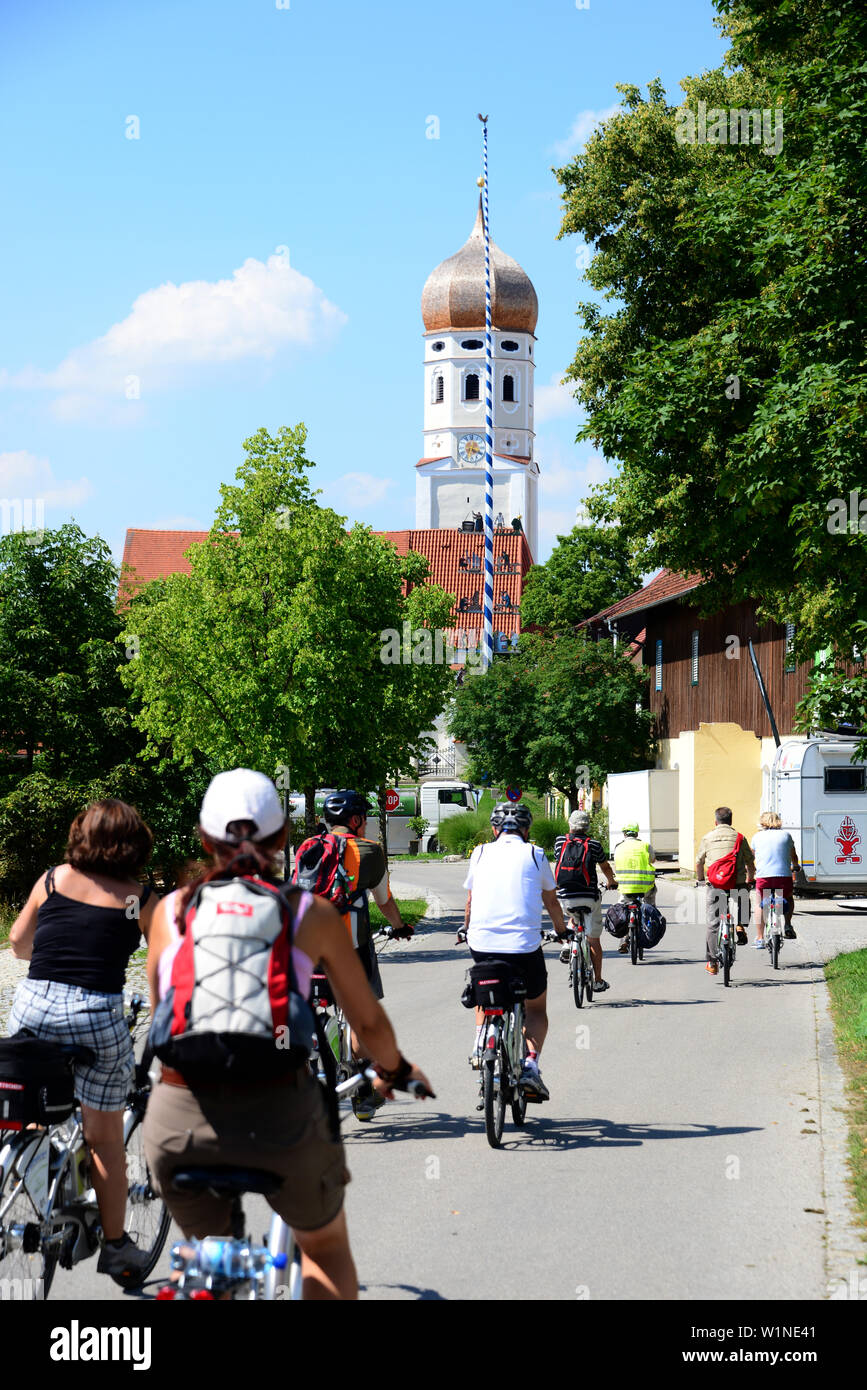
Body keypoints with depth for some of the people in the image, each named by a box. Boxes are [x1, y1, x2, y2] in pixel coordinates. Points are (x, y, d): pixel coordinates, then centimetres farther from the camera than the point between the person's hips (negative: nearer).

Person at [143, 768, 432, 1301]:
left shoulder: (172, 909, 12)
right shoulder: (312, 913, 8)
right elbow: (369, 1020, 17)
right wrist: (395, 1071, 38)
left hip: (180, 1118, 1)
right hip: (280, 1117, -1)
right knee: (326, 1244, 28)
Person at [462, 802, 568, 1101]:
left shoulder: (480, 853, 12)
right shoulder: (534, 854, 8)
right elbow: (551, 901, 20)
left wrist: (466, 930, 43)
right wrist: (562, 931, 38)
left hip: (482, 943, 2)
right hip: (524, 945, -2)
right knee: (536, 1008, 19)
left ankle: (480, 1043, 11)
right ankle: (530, 1065, -2)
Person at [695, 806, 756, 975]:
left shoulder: (707, 838, 10)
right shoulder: (739, 837, 8)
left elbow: (699, 863, 18)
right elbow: (750, 864, 12)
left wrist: (700, 880, 37)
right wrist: (749, 880, 31)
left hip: (715, 885, 0)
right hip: (737, 884, 0)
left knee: (713, 923, 7)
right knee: (743, 900, 33)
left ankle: (713, 963, 7)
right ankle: (740, 926, 10)